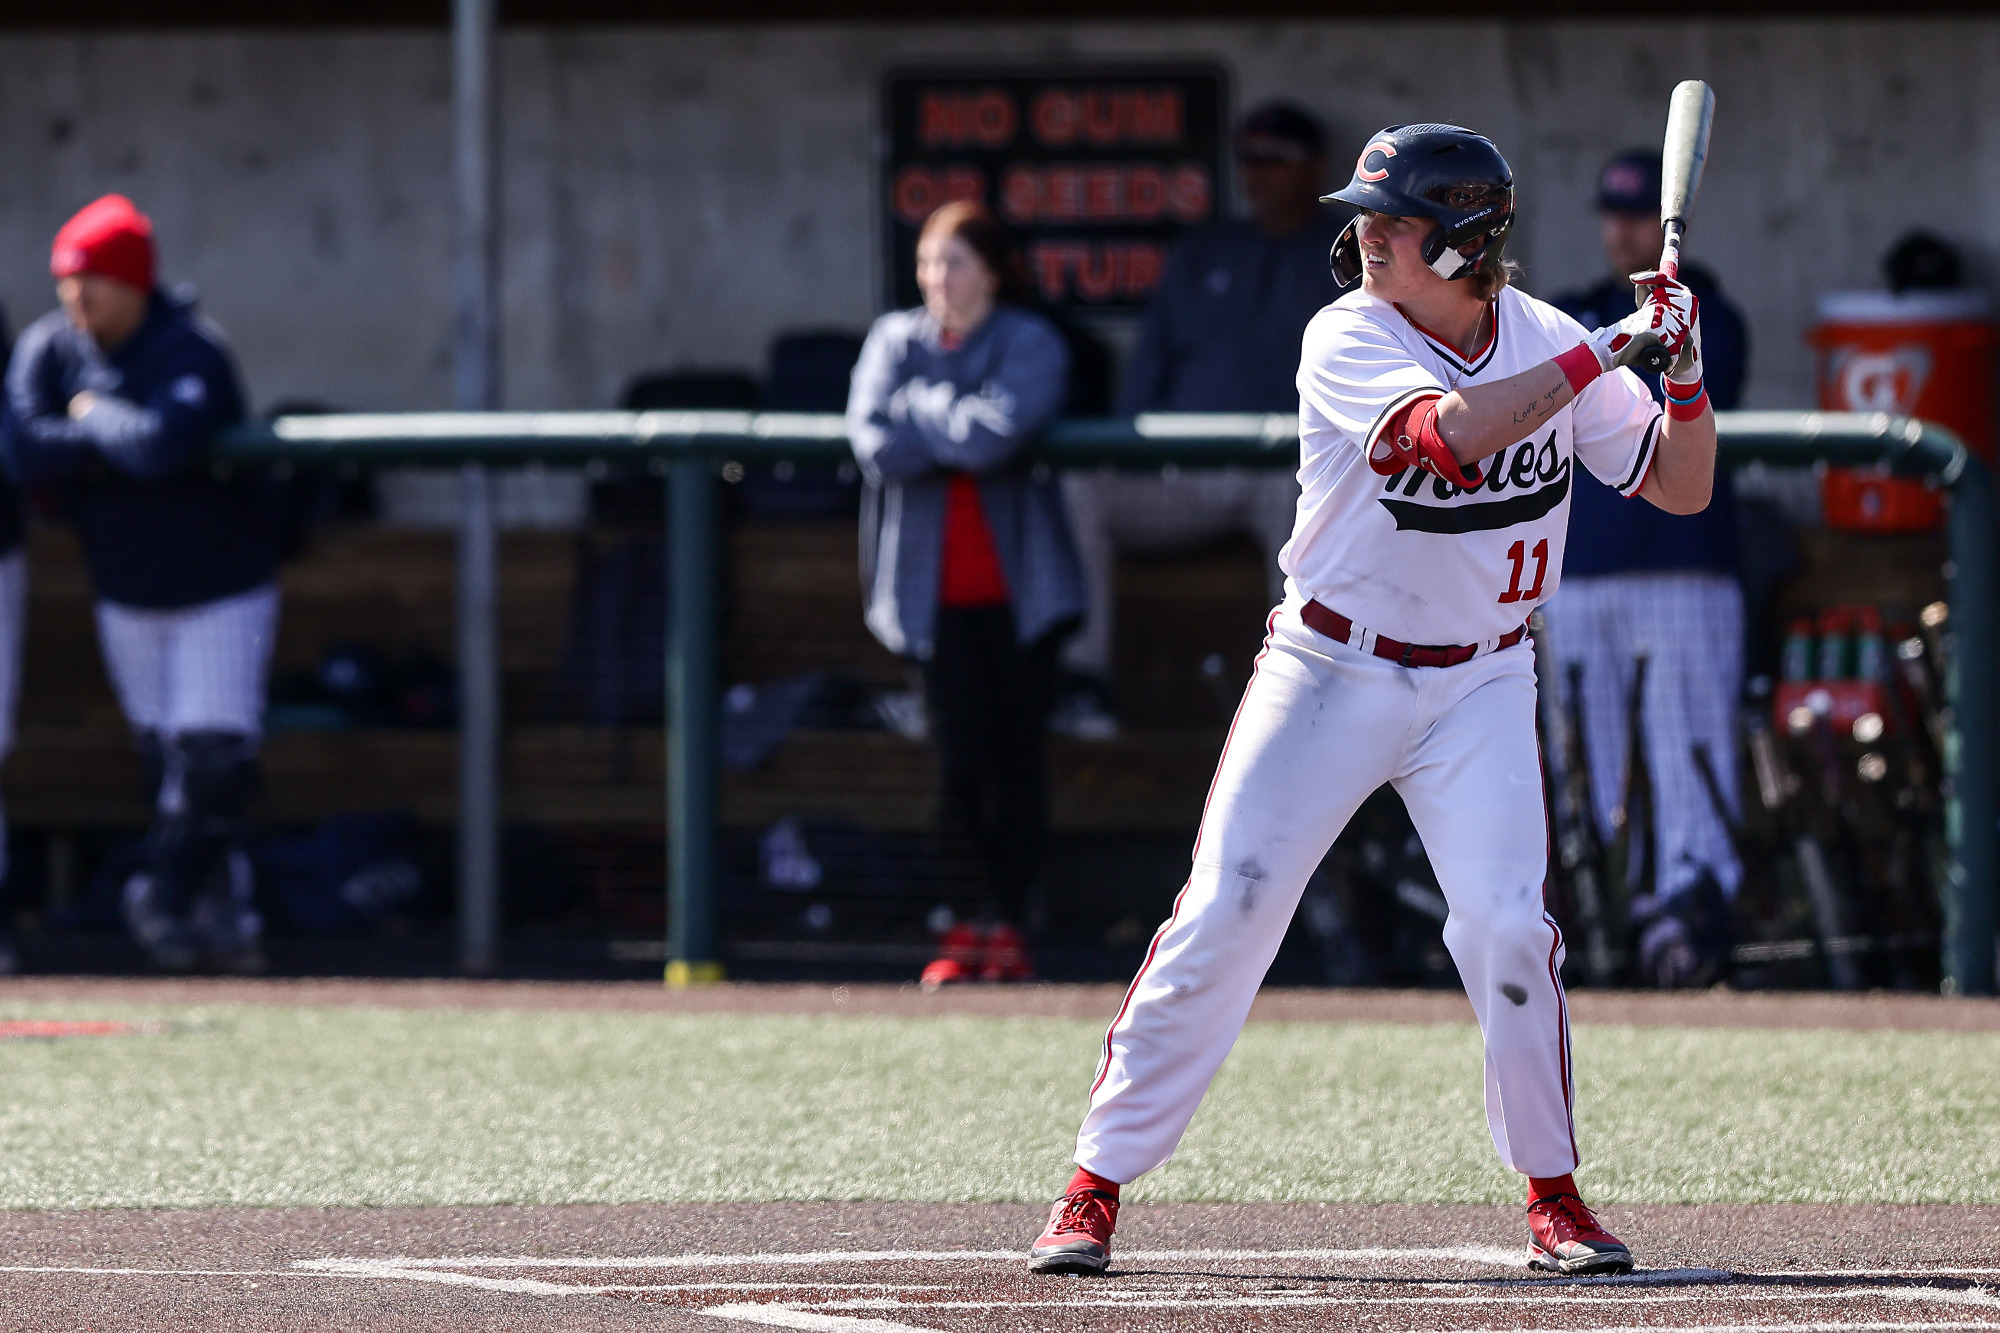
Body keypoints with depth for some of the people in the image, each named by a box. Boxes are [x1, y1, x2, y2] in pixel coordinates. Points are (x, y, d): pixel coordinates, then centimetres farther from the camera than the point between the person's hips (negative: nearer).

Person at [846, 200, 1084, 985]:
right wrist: (958, 424, -11)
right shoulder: (895, 342, 9)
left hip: (1018, 587, -2)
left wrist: (921, 406, -6)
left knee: (1016, 758, 0)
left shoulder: (1030, 345, -1)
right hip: (935, 588, 2)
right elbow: (876, 444, -7)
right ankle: (961, 929, 5)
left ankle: (1009, 927, 5)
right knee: (959, 762, -5)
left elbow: (995, 434, -19)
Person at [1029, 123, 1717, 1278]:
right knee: (1220, 919, -7)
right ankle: (1095, 1189, 1)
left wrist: (1685, 378, -17)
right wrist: (1604, 354, -29)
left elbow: (1680, 488, 1)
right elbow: (1450, 434, -31)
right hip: (1331, 672, -2)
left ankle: (1553, 1197, 3)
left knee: (1506, 924, -13)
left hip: (1480, 683, 2)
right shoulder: (1347, 340, -14)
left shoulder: (1547, 341, -4)